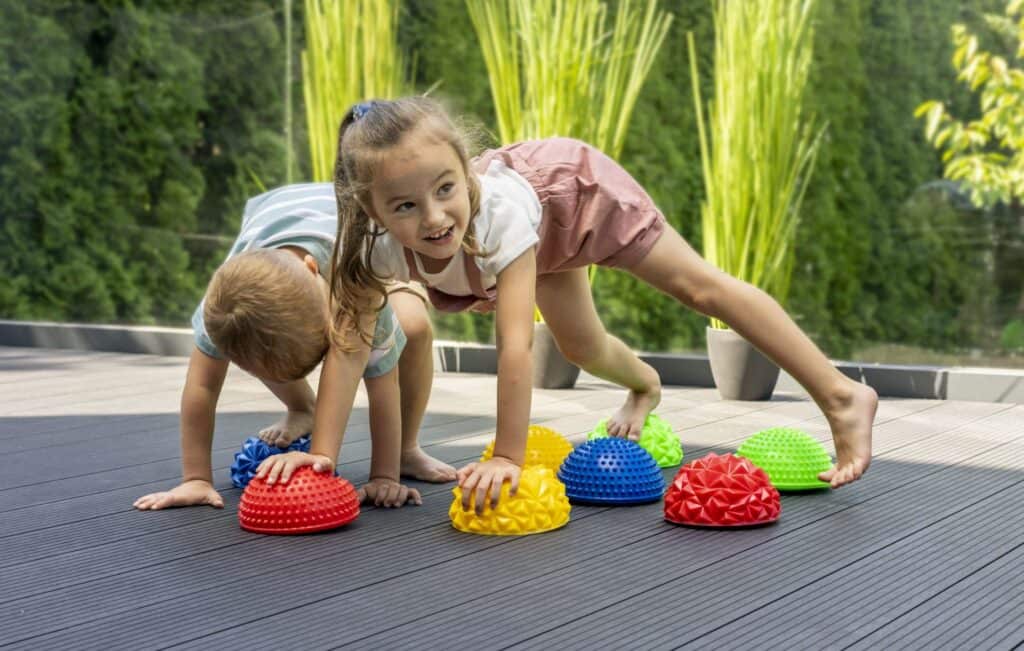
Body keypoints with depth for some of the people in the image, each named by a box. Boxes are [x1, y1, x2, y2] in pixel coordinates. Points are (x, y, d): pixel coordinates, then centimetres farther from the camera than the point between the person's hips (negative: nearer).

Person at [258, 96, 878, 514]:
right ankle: (645, 385, 55)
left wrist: (507, 457, -48)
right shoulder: (377, 243, -36)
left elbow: (515, 343, -49)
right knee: (583, 346, 20)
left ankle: (842, 397, 1)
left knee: (700, 287, -5)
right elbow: (349, 343, -35)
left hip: (578, 180, -5)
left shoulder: (499, 211, -48)